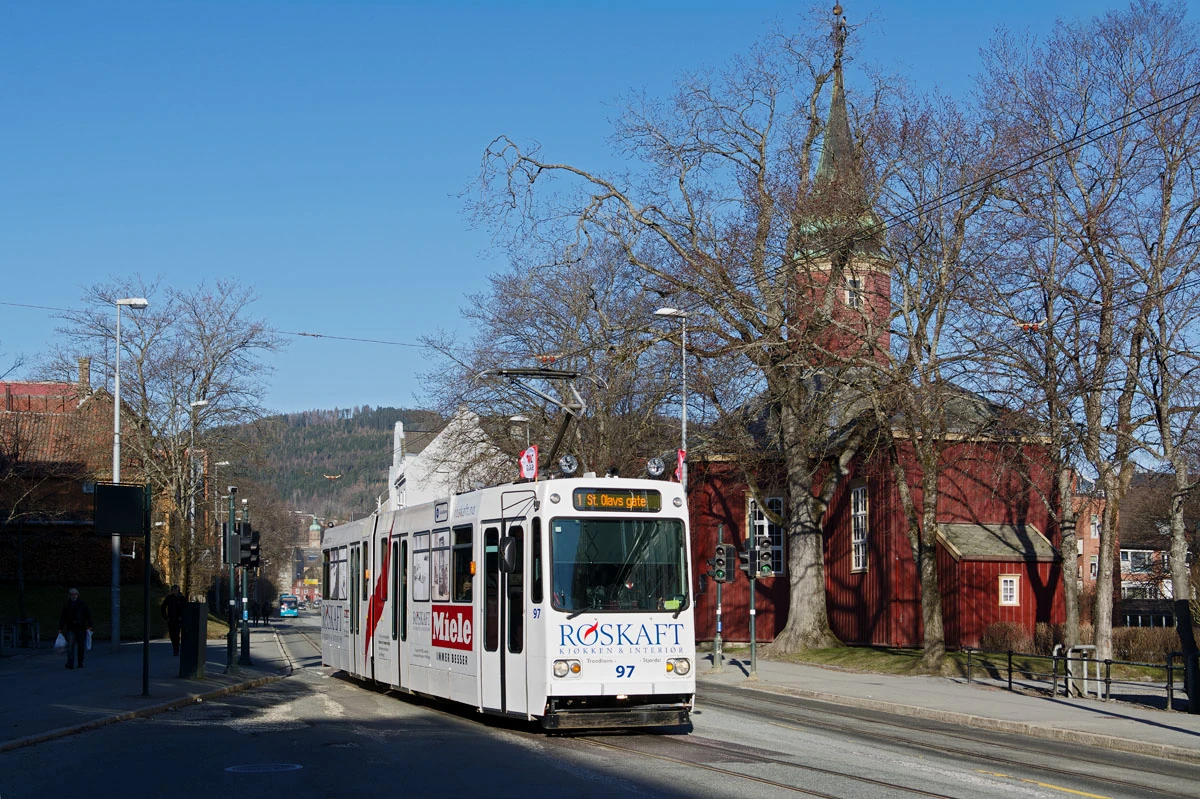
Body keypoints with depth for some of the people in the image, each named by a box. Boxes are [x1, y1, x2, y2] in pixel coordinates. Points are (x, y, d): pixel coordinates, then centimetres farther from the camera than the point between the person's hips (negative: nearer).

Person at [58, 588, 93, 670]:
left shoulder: (82, 604, 5)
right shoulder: (66, 605, 7)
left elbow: (88, 616, 4)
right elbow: (62, 617, 8)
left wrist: (89, 626, -6)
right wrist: (60, 628, 2)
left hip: (81, 629, 0)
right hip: (70, 629, 0)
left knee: (81, 647, 6)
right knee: (70, 646, -14)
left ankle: (80, 663, 18)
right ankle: (70, 663, -18)